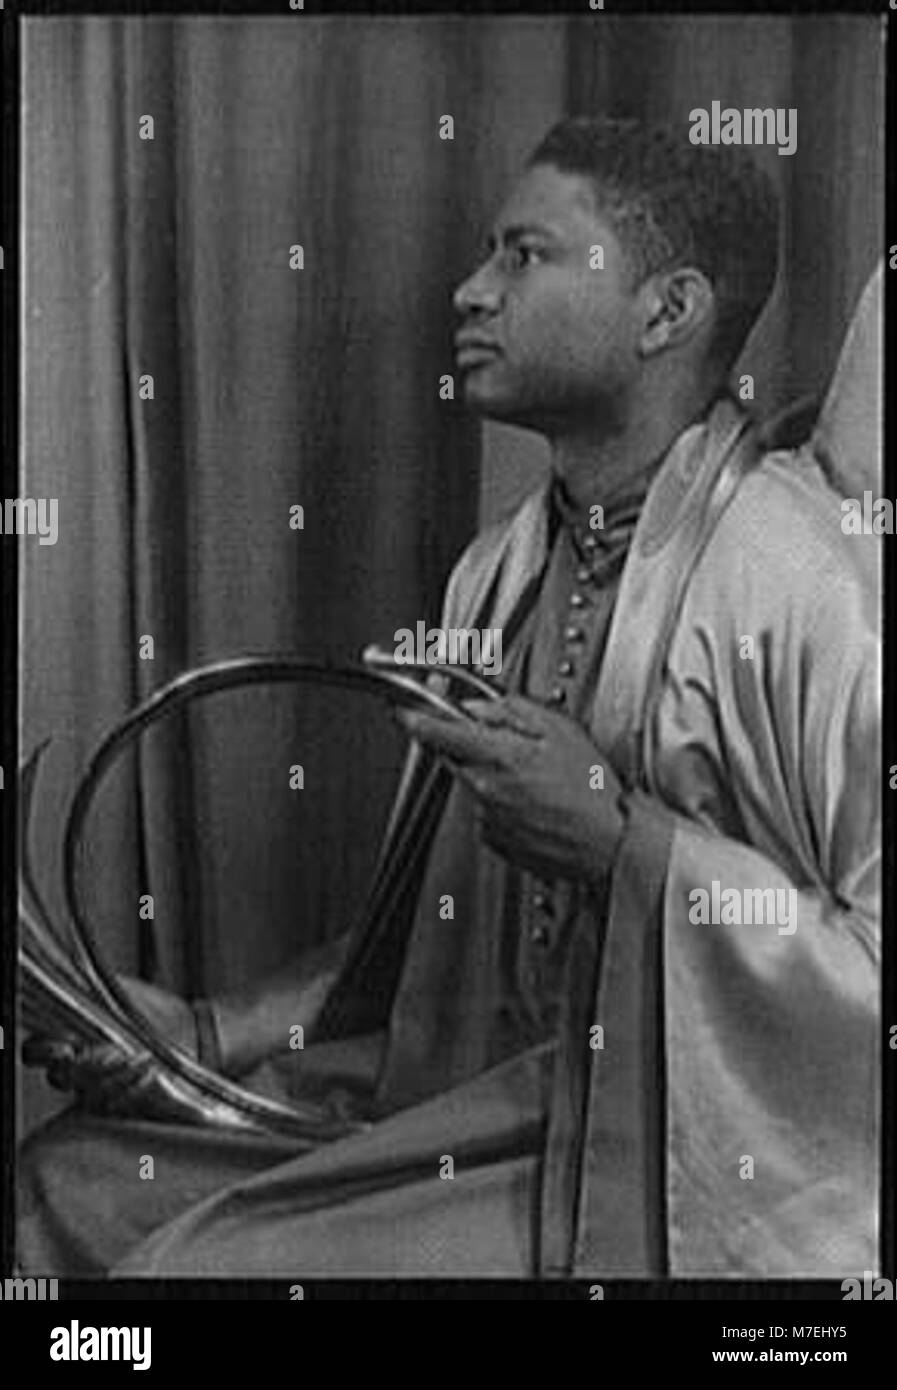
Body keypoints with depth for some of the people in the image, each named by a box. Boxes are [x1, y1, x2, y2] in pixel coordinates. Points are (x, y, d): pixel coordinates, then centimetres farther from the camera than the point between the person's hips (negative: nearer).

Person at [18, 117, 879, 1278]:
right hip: (488, 1100, 8)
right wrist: (212, 1030, 3)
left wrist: (617, 836, -25)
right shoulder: (500, 571, 8)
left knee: (201, 1260, -15)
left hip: (696, 1174, -7)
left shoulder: (803, 583, -19)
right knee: (70, 1182, 5)